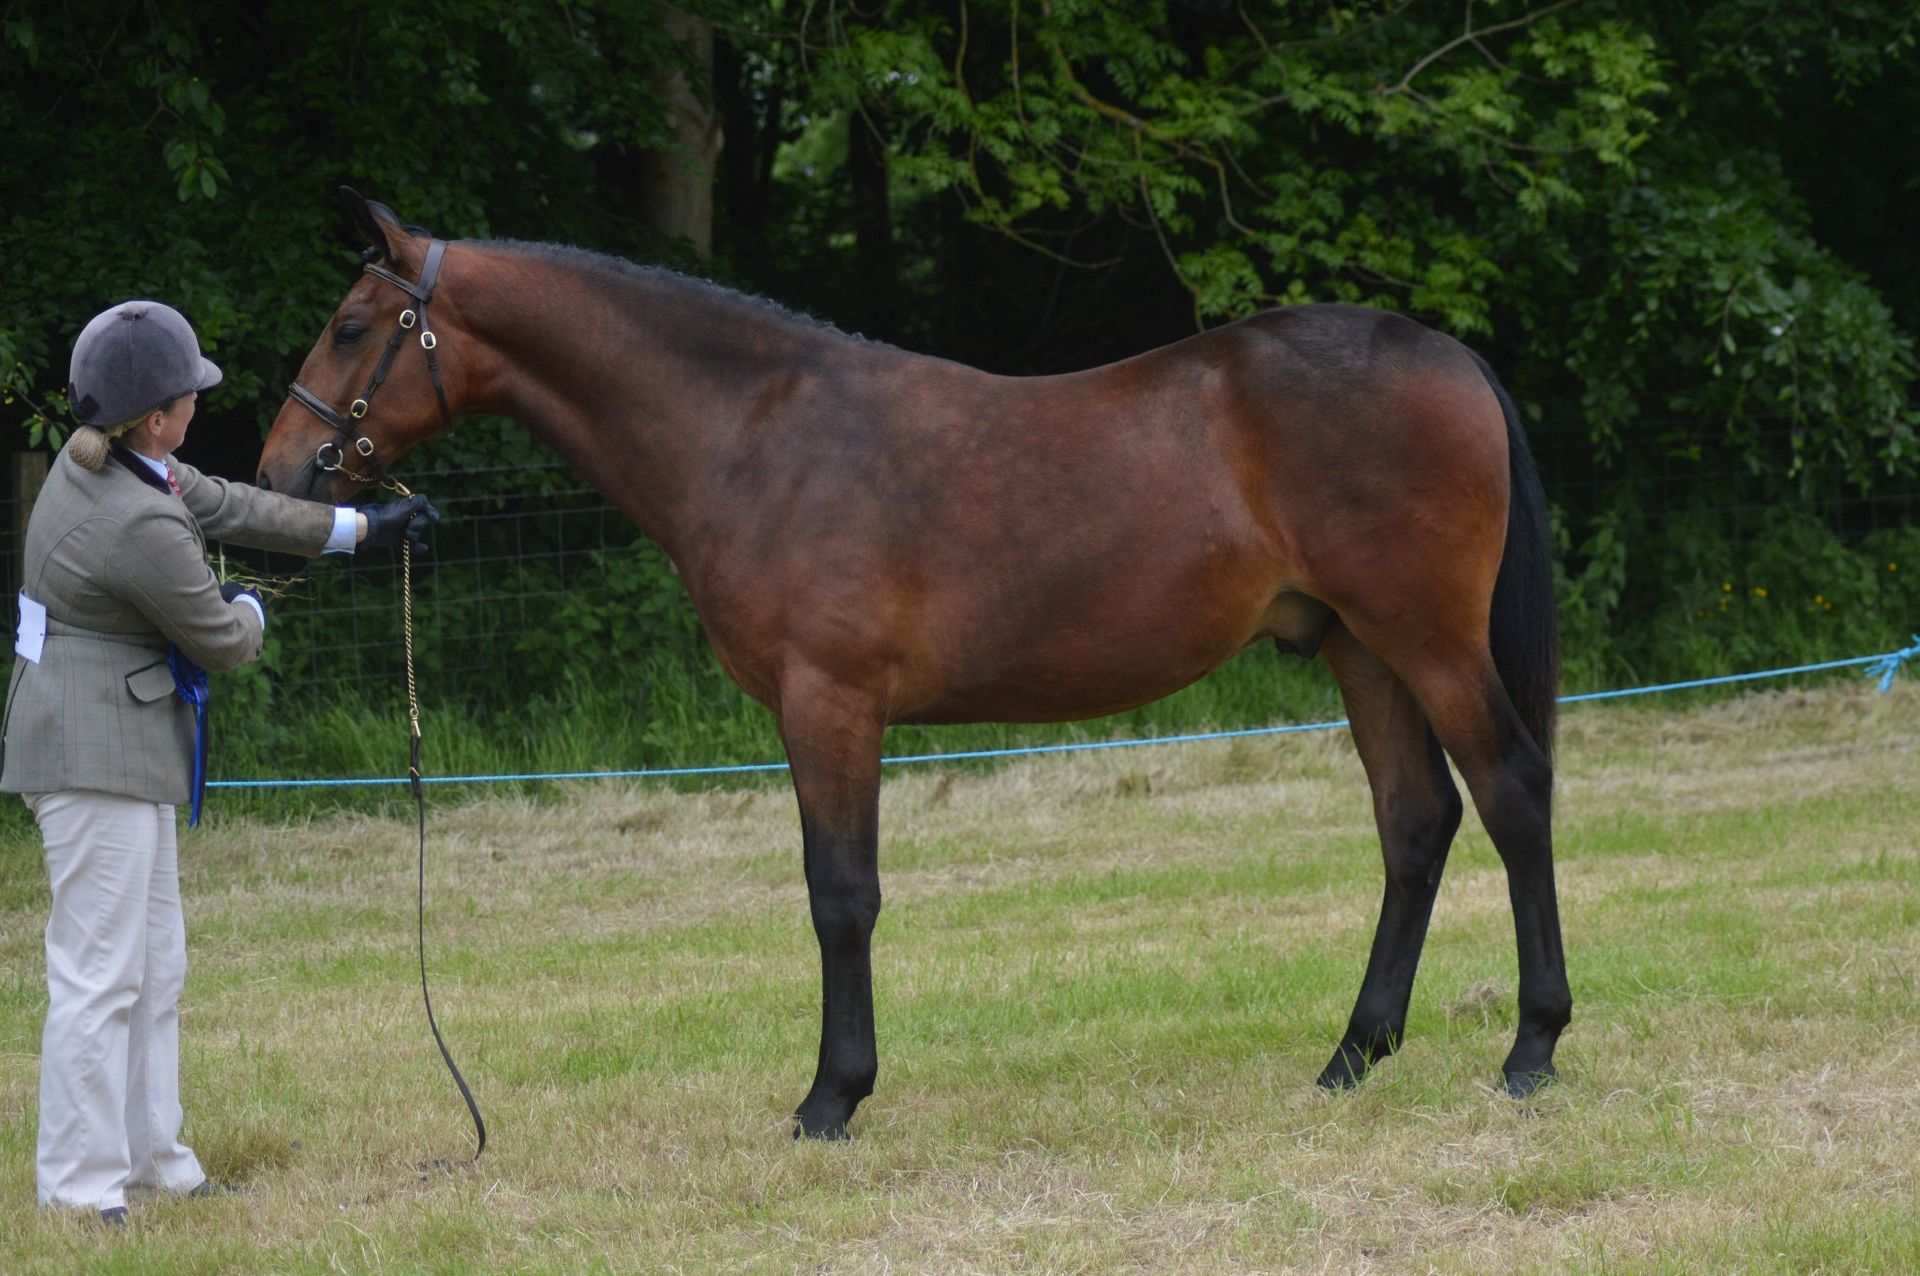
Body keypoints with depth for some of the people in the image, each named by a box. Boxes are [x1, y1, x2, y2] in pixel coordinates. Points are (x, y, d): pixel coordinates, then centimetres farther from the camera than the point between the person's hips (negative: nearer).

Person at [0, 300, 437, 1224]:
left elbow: (226, 505, 19)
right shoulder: (140, 526, -25)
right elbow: (223, 642, -10)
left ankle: (152, 1162, 25)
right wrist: (250, 611, 14)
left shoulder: (97, 460, 5)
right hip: (94, 753, -11)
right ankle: (79, 1190, -4)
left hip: (125, 748, 11)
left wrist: (357, 527, 26)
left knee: (155, 969, 17)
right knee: (98, 975, -7)